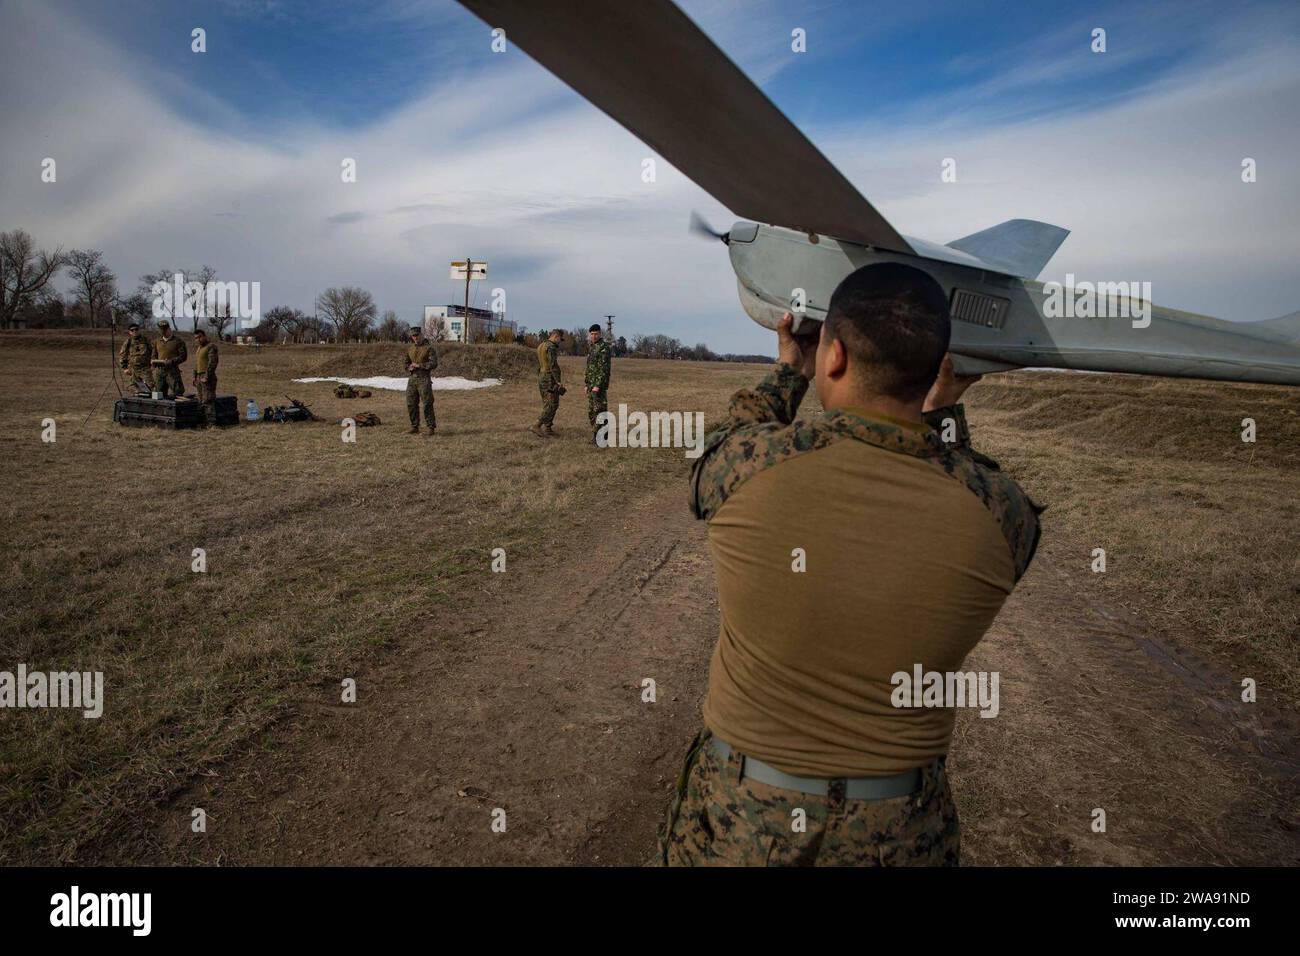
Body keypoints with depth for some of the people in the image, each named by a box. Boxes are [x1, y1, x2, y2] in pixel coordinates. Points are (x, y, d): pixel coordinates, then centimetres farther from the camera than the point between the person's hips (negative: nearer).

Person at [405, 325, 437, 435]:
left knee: (427, 404, -8)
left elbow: (434, 363, -13)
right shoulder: (409, 348, 14)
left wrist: (419, 365, -16)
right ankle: (414, 427, 14)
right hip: (412, 379, 6)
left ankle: (431, 427, -1)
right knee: (411, 404, 6)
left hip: (424, 378, -6)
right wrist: (409, 368, 1)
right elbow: (406, 363, 24)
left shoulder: (429, 348, -5)